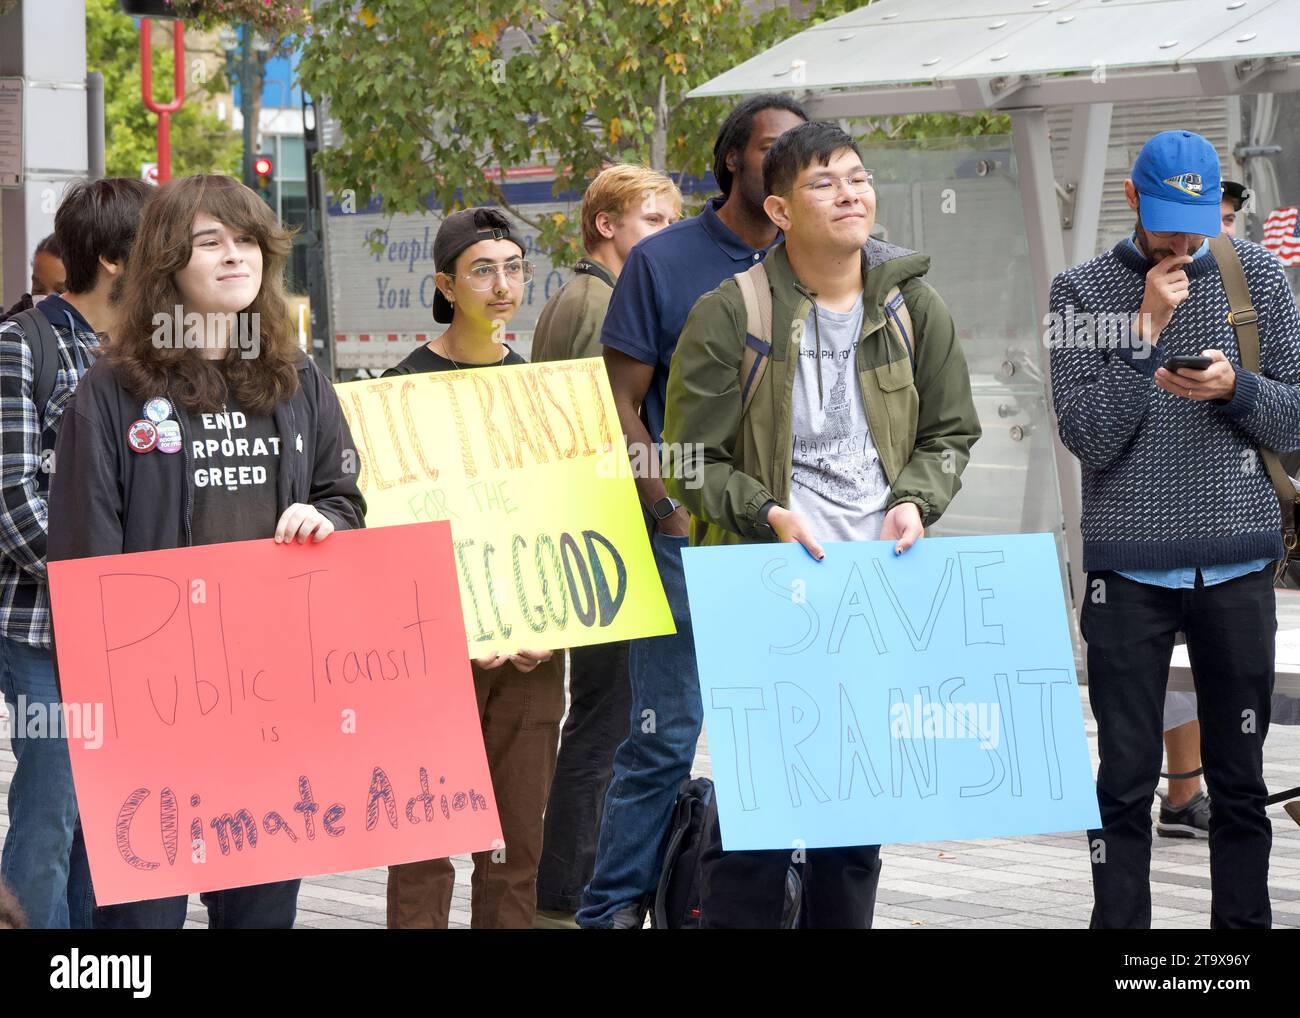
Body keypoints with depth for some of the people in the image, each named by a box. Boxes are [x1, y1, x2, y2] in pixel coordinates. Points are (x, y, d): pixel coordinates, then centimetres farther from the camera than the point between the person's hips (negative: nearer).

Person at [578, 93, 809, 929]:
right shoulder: (665, 261, 0)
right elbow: (623, 405, -1)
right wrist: (674, 514, -10)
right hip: (692, 536, -4)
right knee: (667, 732, -6)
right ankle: (612, 908, 0)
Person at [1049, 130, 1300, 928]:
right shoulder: (1083, 291, 0)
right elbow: (1090, 438, -8)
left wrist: (1235, 388, -13)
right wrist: (1146, 331, -15)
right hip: (1130, 566, -2)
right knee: (1127, 782, 1)